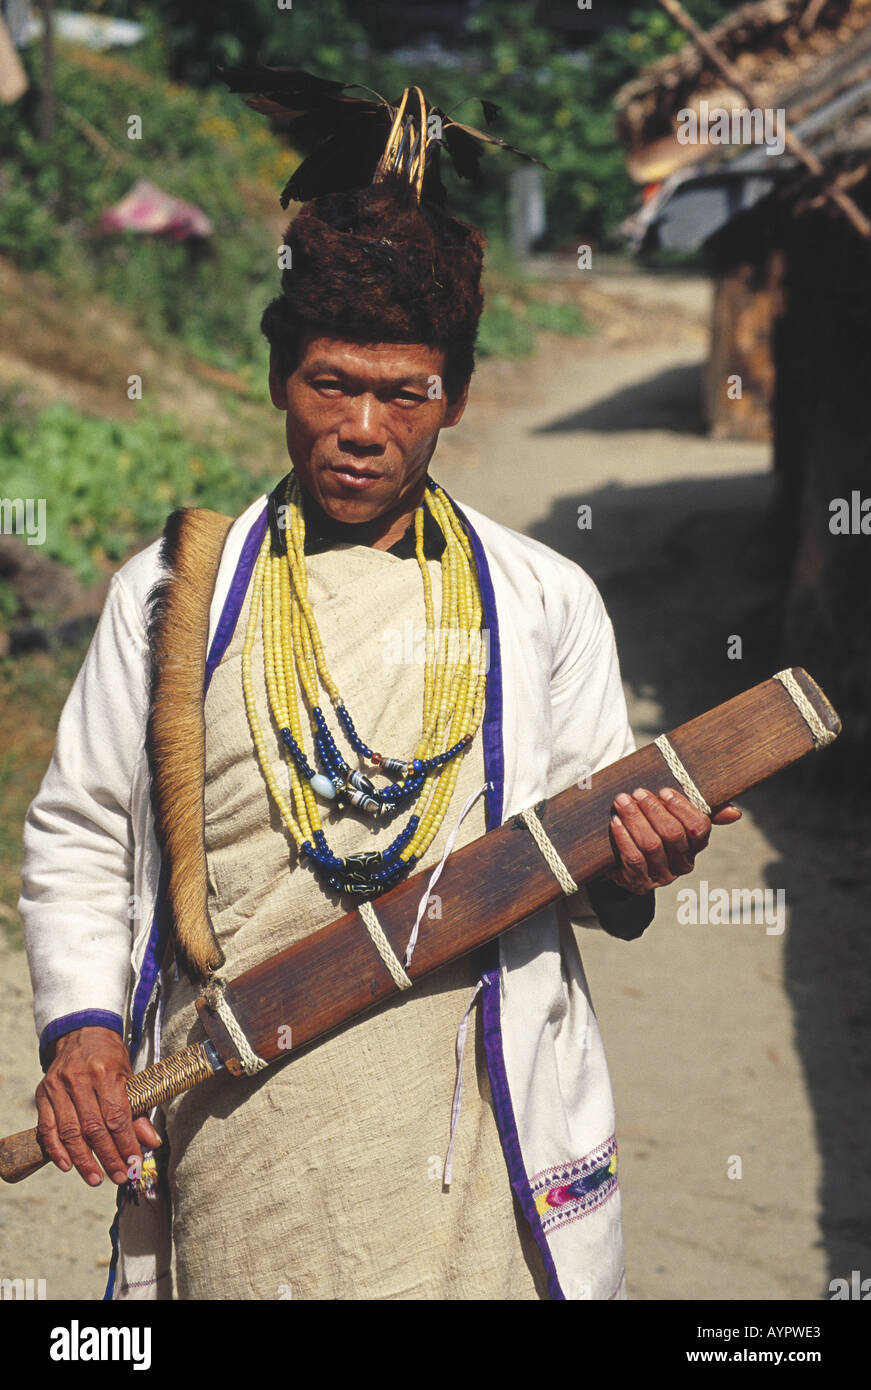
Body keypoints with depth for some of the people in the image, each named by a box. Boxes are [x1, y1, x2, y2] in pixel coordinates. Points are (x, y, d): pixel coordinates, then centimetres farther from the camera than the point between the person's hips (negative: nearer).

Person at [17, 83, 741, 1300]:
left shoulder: (544, 599, 7)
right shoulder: (175, 588, 6)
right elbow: (77, 833, 10)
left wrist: (628, 865, -12)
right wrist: (81, 1026, -3)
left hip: (468, 1135, 0)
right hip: (231, 1126, 0)